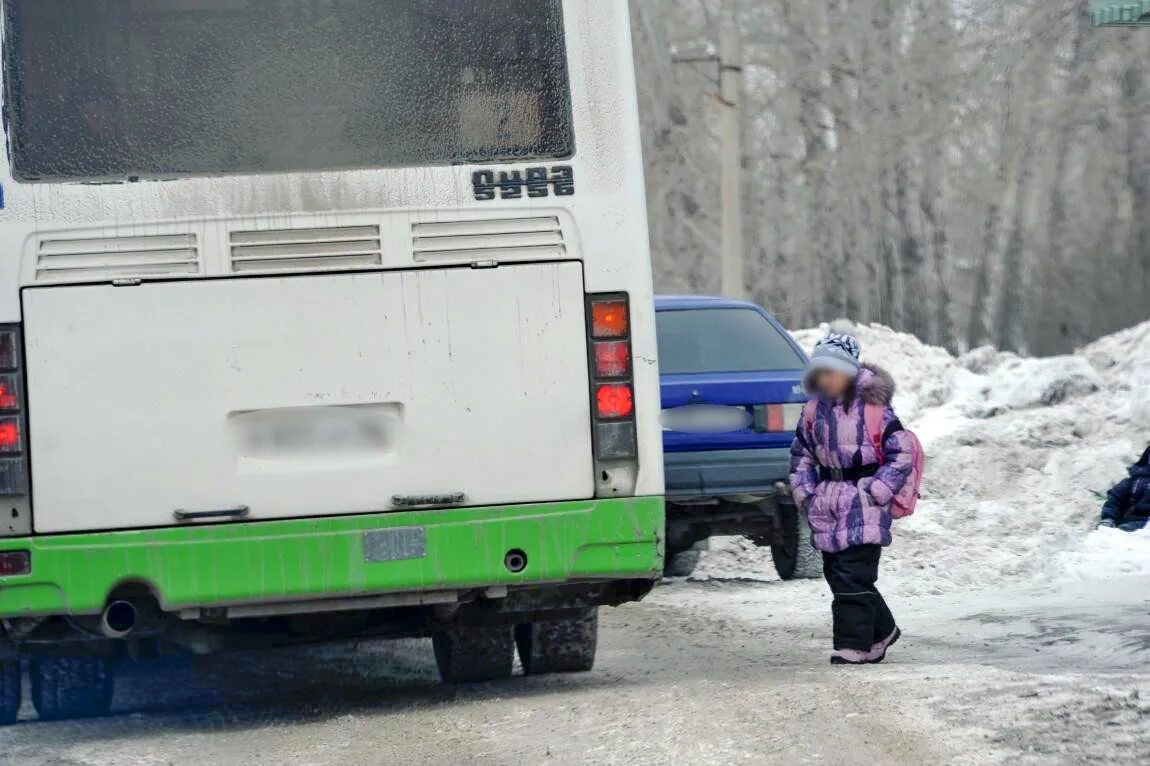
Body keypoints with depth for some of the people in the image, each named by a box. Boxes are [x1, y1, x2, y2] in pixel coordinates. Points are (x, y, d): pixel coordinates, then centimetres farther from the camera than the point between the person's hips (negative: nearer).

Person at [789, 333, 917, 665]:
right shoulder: (814, 411, 9)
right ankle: (881, 630, 26)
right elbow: (801, 453, 21)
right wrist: (805, 493, 9)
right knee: (836, 573, 10)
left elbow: (902, 453, -9)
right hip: (827, 506, 7)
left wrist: (876, 492, -12)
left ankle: (854, 643, -9)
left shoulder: (872, 407, -10)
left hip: (863, 503, -7)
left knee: (854, 574, -12)